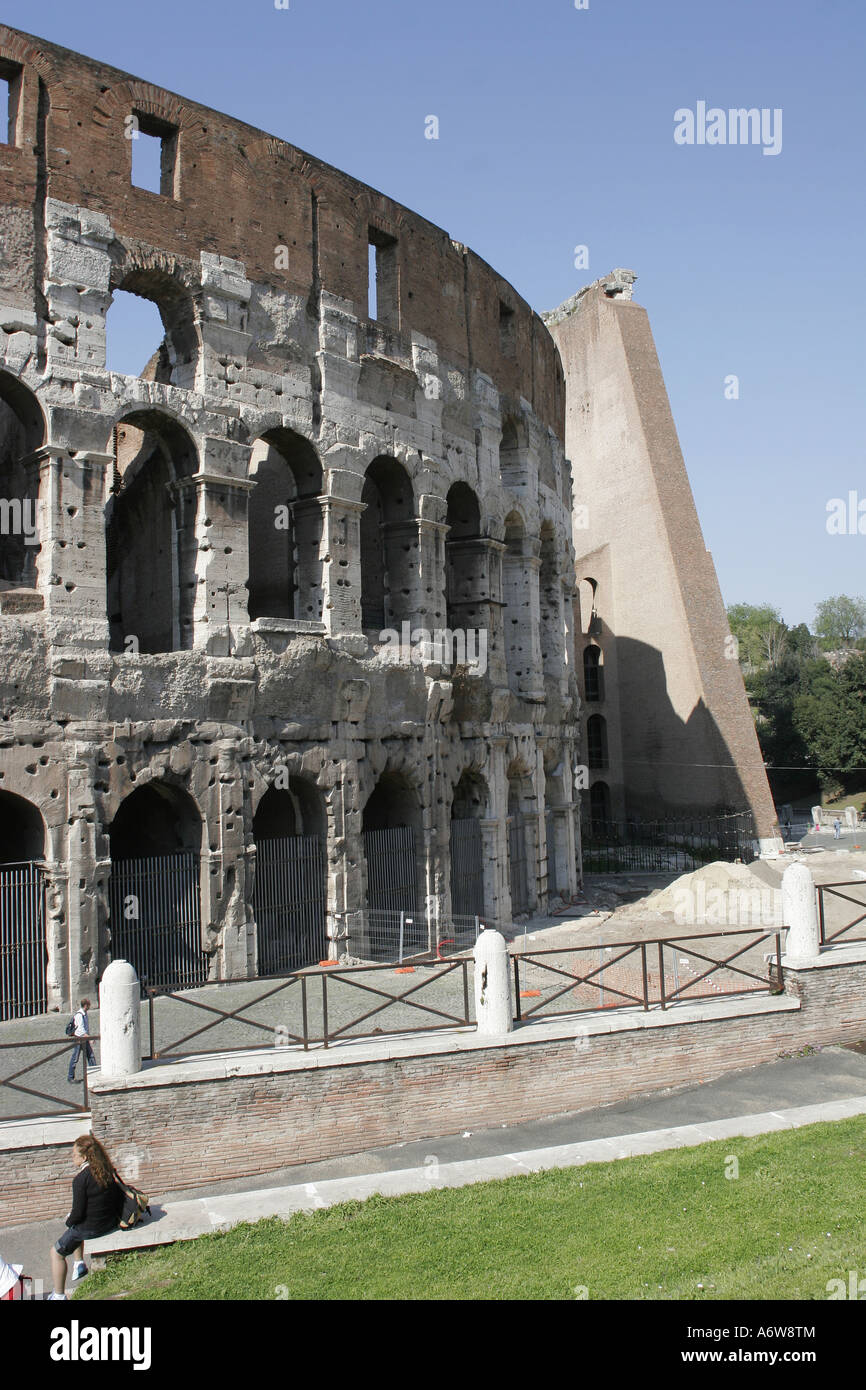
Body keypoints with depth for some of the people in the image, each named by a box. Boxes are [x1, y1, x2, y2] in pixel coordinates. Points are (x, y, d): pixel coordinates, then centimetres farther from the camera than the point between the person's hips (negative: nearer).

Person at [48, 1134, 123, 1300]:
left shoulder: (81, 1178, -24)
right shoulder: (108, 1169, -4)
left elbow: (78, 1213, -21)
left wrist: (69, 1222, 2)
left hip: (91, 1228, -7)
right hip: (111, 1223, 7)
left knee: (56, 1253, 16)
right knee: (74, 1228, 35)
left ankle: (59, 1296, 22)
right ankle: (79, 1263, 38)